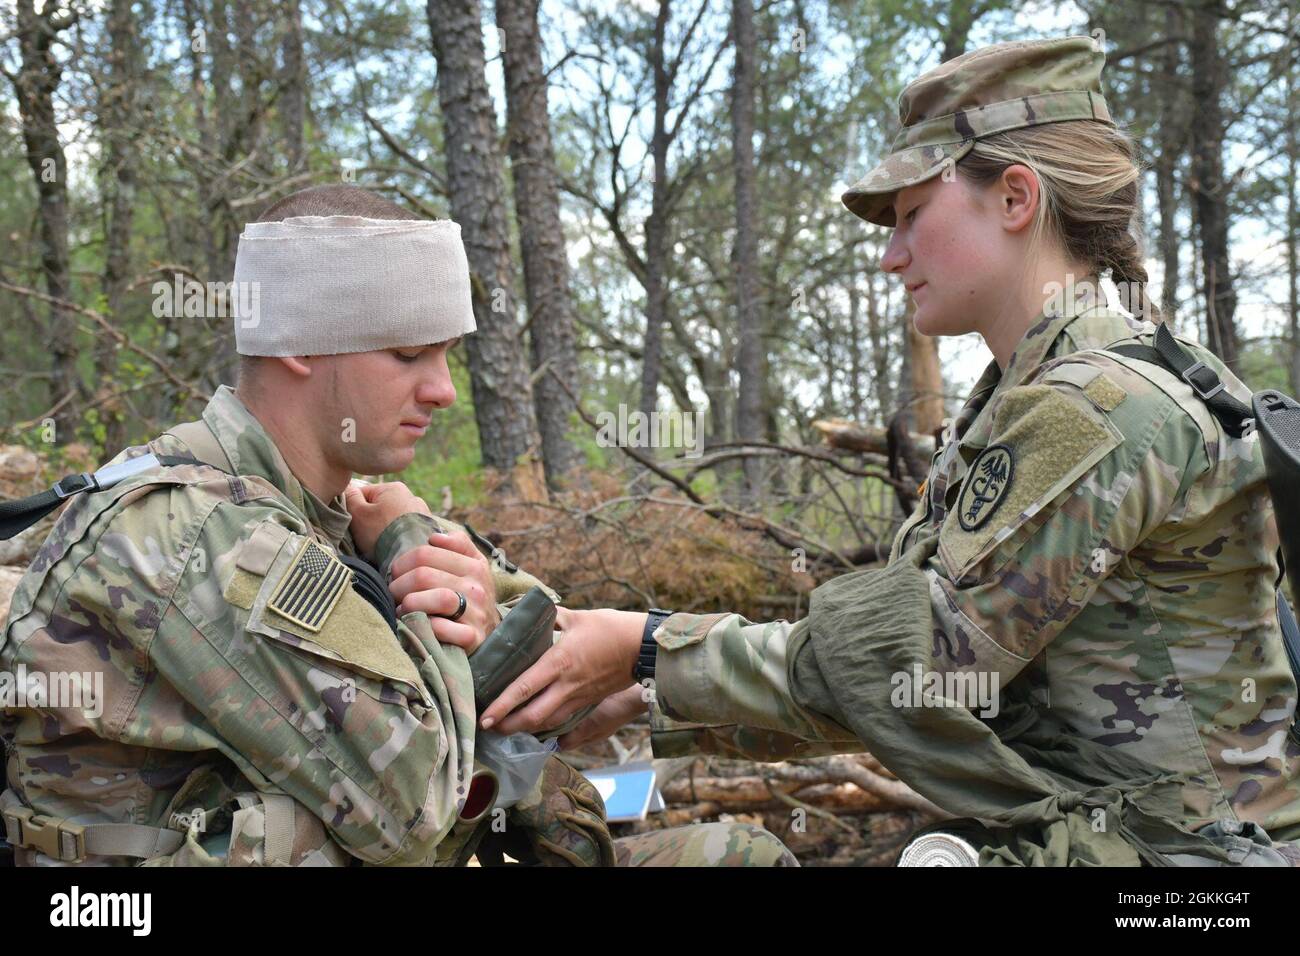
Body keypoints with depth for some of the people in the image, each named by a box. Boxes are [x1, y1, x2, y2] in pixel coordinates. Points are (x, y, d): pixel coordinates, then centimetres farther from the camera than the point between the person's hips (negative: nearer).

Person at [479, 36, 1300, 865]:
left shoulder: (1099, 410, -17)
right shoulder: (1015, 406, 11)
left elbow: (910, 669, -17)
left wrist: (651, 651, -10)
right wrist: (657, 700, 5)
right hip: (1054, 826, 8)